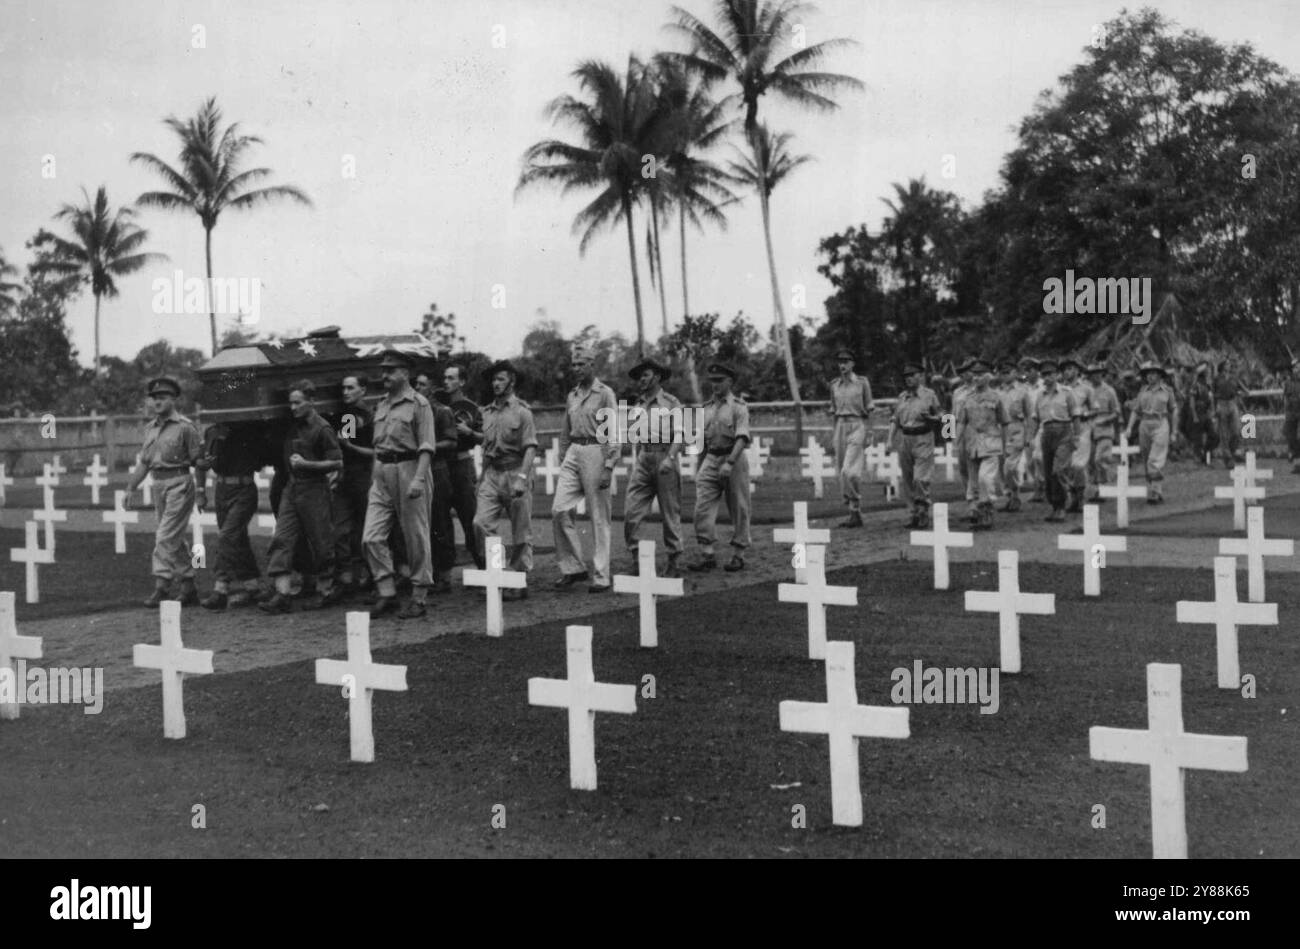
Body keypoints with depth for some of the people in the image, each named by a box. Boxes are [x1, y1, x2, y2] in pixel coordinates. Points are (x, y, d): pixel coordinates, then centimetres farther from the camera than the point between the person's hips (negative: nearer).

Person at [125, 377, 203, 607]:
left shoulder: (185, 426, -7)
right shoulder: (150, 428, 14)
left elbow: (198, 459, -9)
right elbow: (144, 462, 20)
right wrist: (131, 487, 15)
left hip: (179, 482, -7)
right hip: (158, 484, 7)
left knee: (166, 537, -13)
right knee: (176, 540, 11)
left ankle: (161, 587, -12)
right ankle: (189, 589, 18)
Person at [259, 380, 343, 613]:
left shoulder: (322, 429, -10)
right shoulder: (293, 426, 11)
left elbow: (337, 463, -12)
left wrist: (305, 464, -16)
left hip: (314, 489, -7)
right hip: (291, 487, 7)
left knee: (319, 543, 2)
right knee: (281, 540, -3)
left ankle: (325, 590, 17)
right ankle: (282, 595, -7)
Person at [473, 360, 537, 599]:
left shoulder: (521, 410, -4)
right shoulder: (487, 411, 13)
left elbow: (530, 447, -10)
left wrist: (521, 478, -20)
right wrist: (481, 480, 19)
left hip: (515, 472, -5)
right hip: (492, 473, 5)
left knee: (521, 533, 1)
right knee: (481, 522, -12)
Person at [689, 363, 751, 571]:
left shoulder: (739, 407, -3)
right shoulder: (705, 408, 13)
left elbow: (742, 438, -14)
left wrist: (729, 463, -25)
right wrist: (699, 467, 16)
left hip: (733, 459, -5)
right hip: (710, 460, 5)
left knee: (738, 509, 2)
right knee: (703, 507, -7)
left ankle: (739, 555, 12)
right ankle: (707, 554, -6)